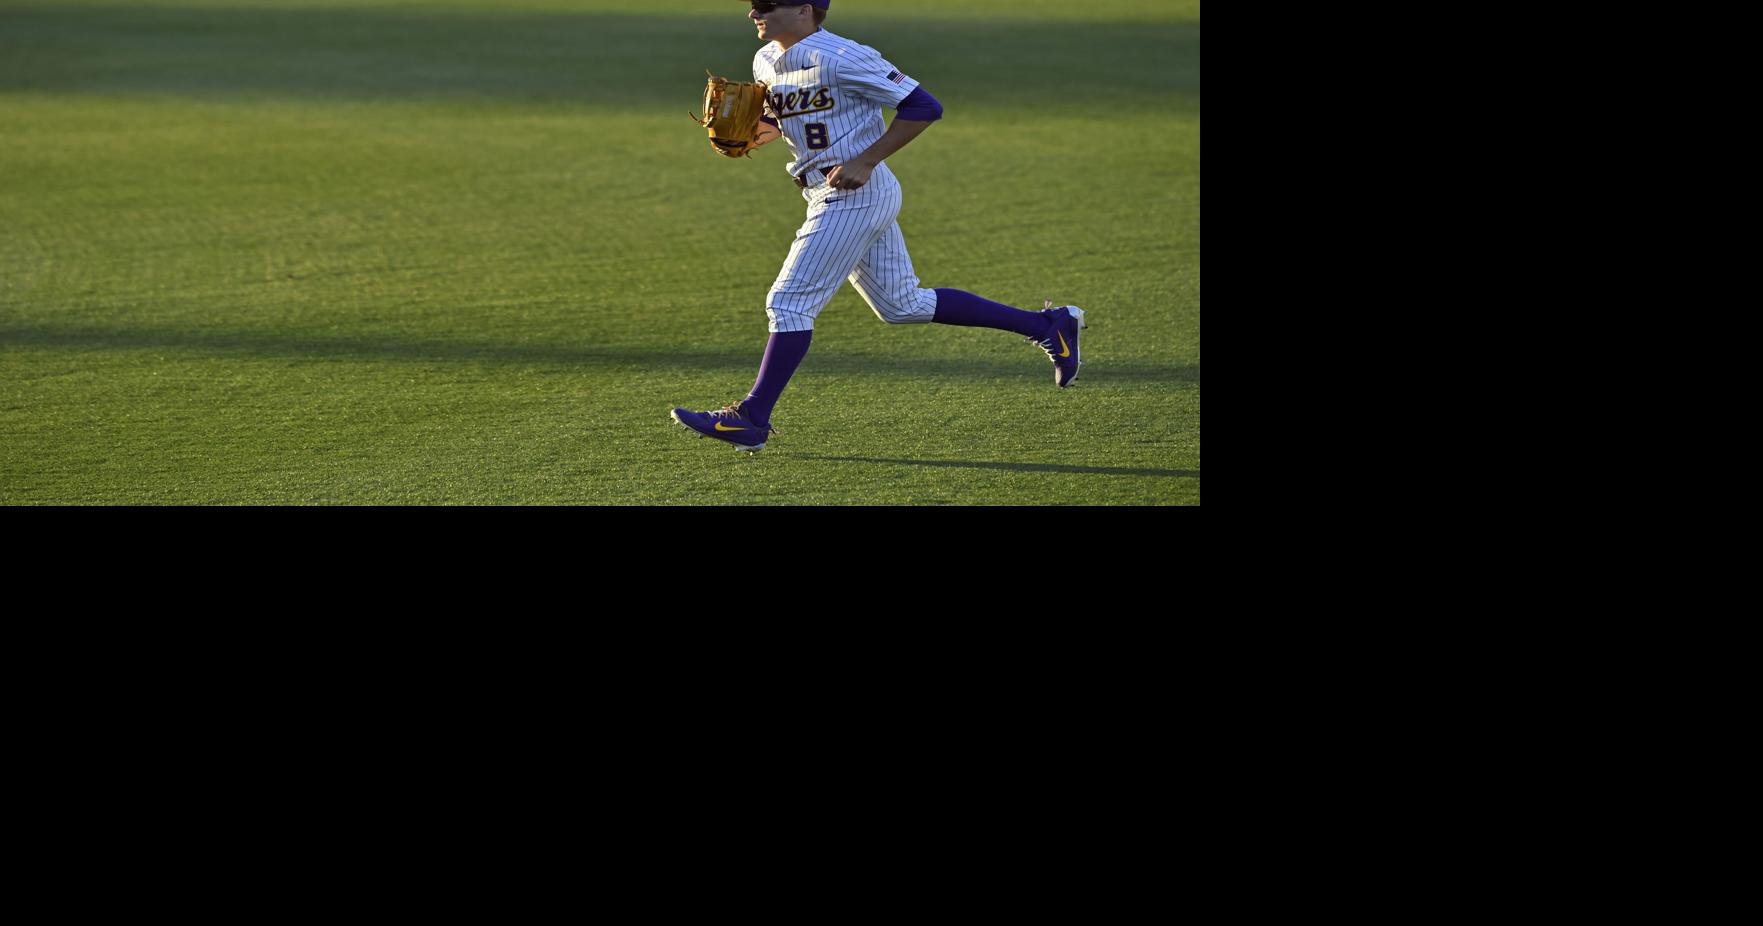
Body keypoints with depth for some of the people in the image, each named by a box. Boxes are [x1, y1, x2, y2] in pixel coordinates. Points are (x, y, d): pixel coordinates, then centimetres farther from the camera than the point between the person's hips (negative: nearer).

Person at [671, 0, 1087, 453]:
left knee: (789, 302, -10)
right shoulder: (767, 63, 8)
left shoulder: (840, 59, -18)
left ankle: (751, 420, -4)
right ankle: (1047, 325, 21)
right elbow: (776, 122, 24)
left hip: (857, 194, -10)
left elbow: (924, 106, -17)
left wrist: (864, 162, -22)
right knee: (903, 305, 16)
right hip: (834, 197, 10)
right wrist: (753, 131, -1)